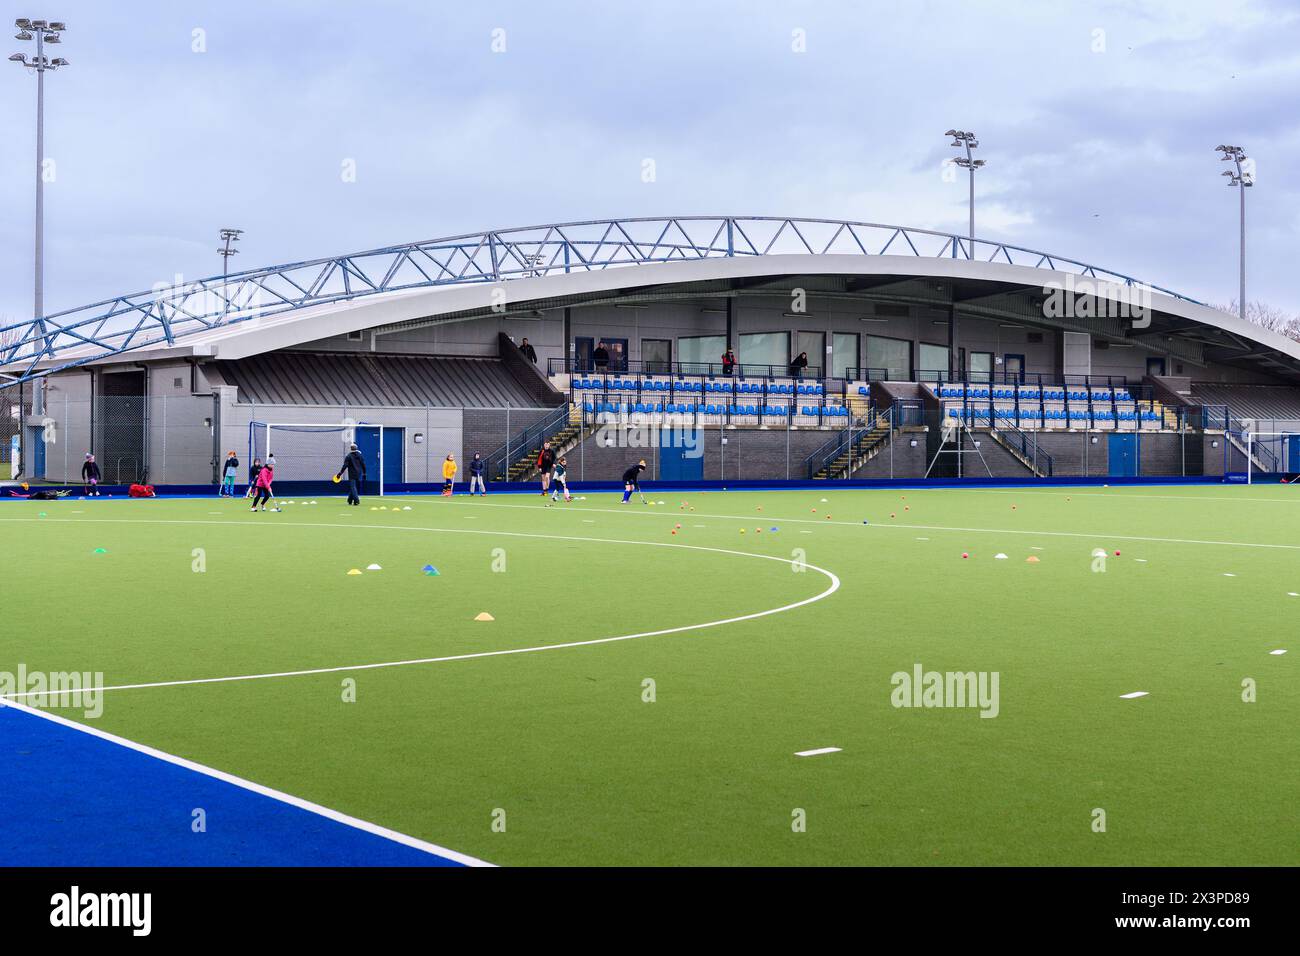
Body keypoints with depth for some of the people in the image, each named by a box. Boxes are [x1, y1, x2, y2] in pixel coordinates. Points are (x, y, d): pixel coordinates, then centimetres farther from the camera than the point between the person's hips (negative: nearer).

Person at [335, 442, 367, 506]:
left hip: (352, 475, -5)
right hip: (359, 475, 5)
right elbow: (363, 465, 7)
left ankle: (357, 501, -20)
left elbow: (345, 466, -11)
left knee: (353, 487, -5)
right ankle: (350, 500, 22)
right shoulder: (360, 455, 6)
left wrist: (340, 474, -7)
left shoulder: (348, 456, -6)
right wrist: (364, 474, 13)